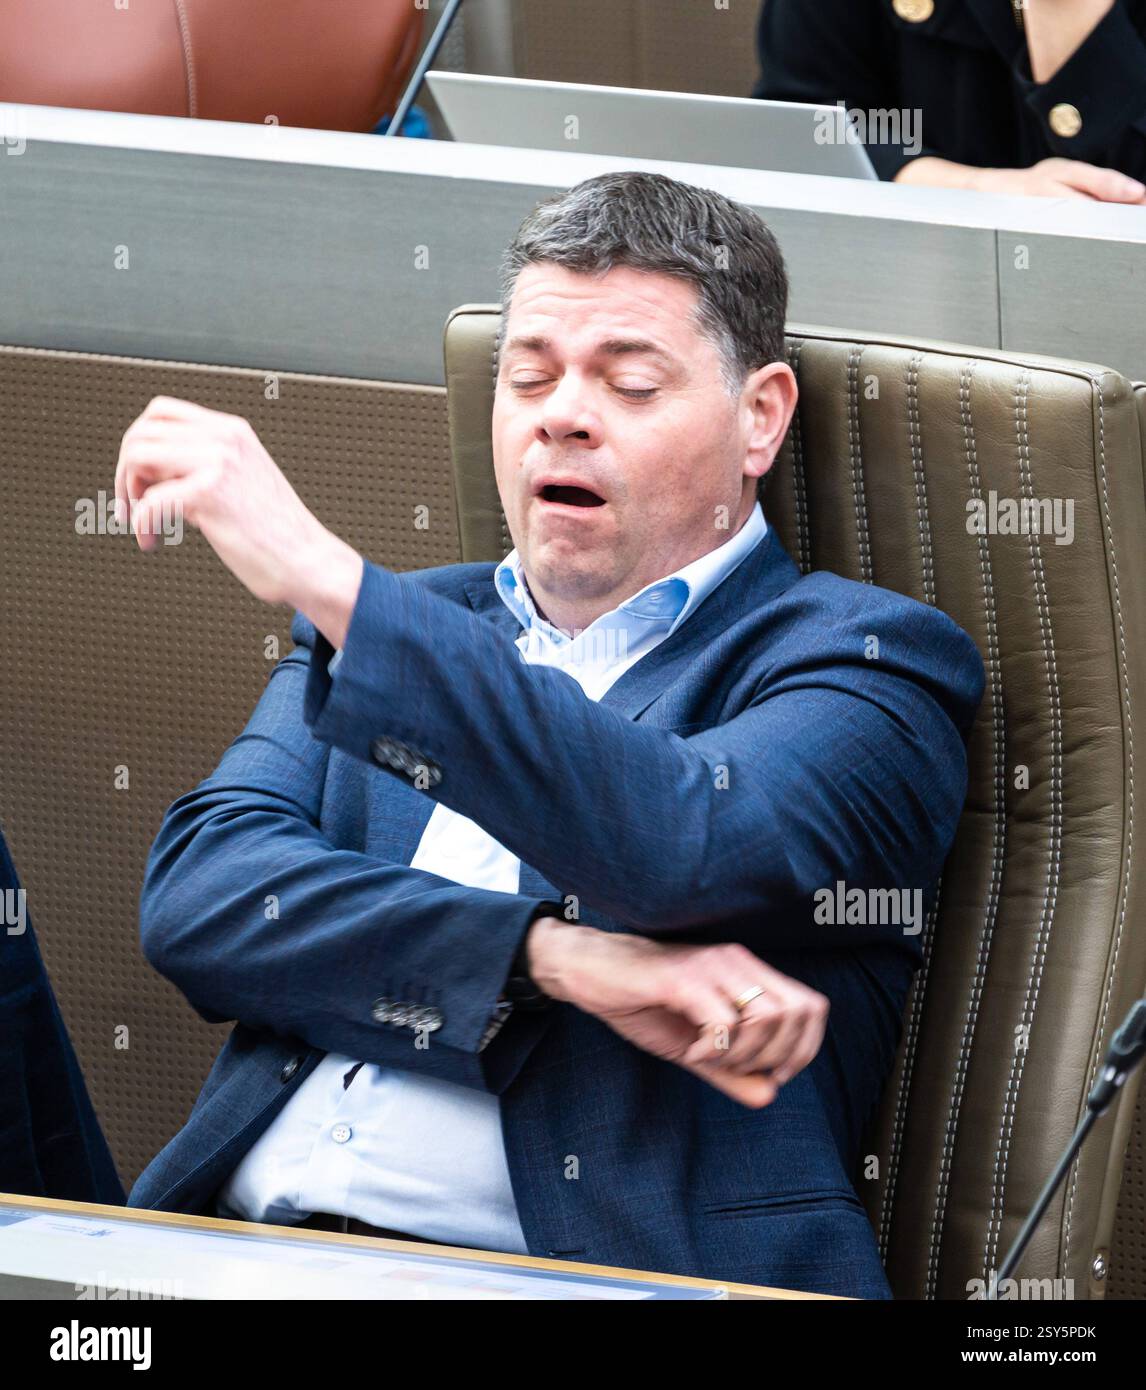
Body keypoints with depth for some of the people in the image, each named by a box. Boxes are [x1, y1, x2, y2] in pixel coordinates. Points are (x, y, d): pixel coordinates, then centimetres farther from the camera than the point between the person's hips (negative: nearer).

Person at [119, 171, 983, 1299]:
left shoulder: (863, 657, 8)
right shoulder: (399, 632, 24)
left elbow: (691, 852, -14)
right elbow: (196, 891, 7)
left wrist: (323, 576, -18)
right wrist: (555, 956, -11)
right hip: (240, 1247, 4)